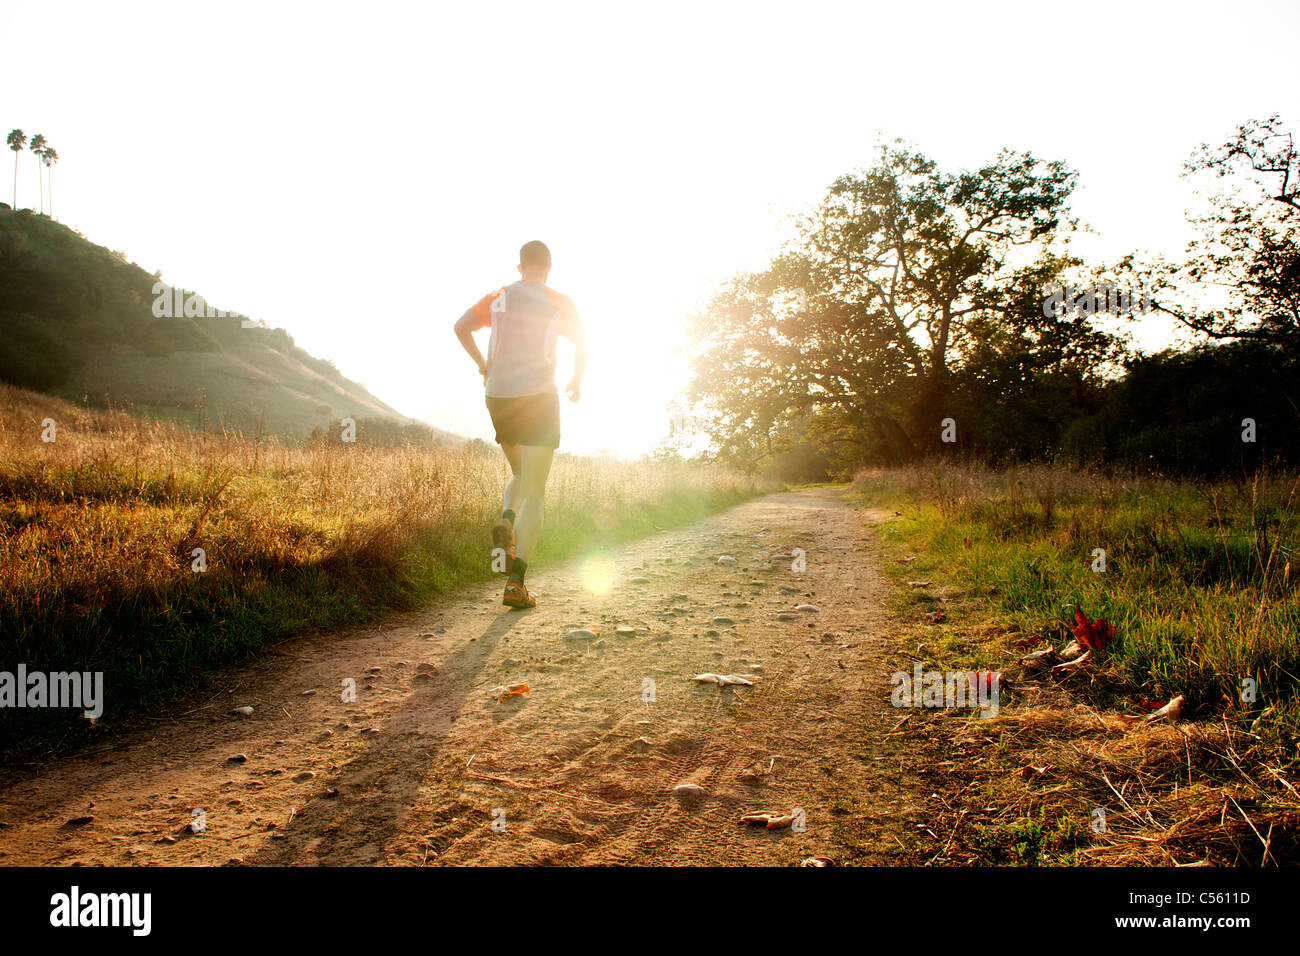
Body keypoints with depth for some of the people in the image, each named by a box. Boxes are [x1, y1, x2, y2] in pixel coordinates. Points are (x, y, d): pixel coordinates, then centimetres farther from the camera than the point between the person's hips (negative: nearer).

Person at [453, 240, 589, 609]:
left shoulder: (498, 298, 10)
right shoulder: (558, 302, 1)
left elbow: (461, 326, -2)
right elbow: (582, 345, -2)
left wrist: (483, 365, 10)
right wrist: (576, 382, 15)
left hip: (499, 398, 4)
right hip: (538, 397, -4)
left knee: (520, 476, 26)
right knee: (534, 492, -3)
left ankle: (506, 522, -7)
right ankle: (515, 582, -14)